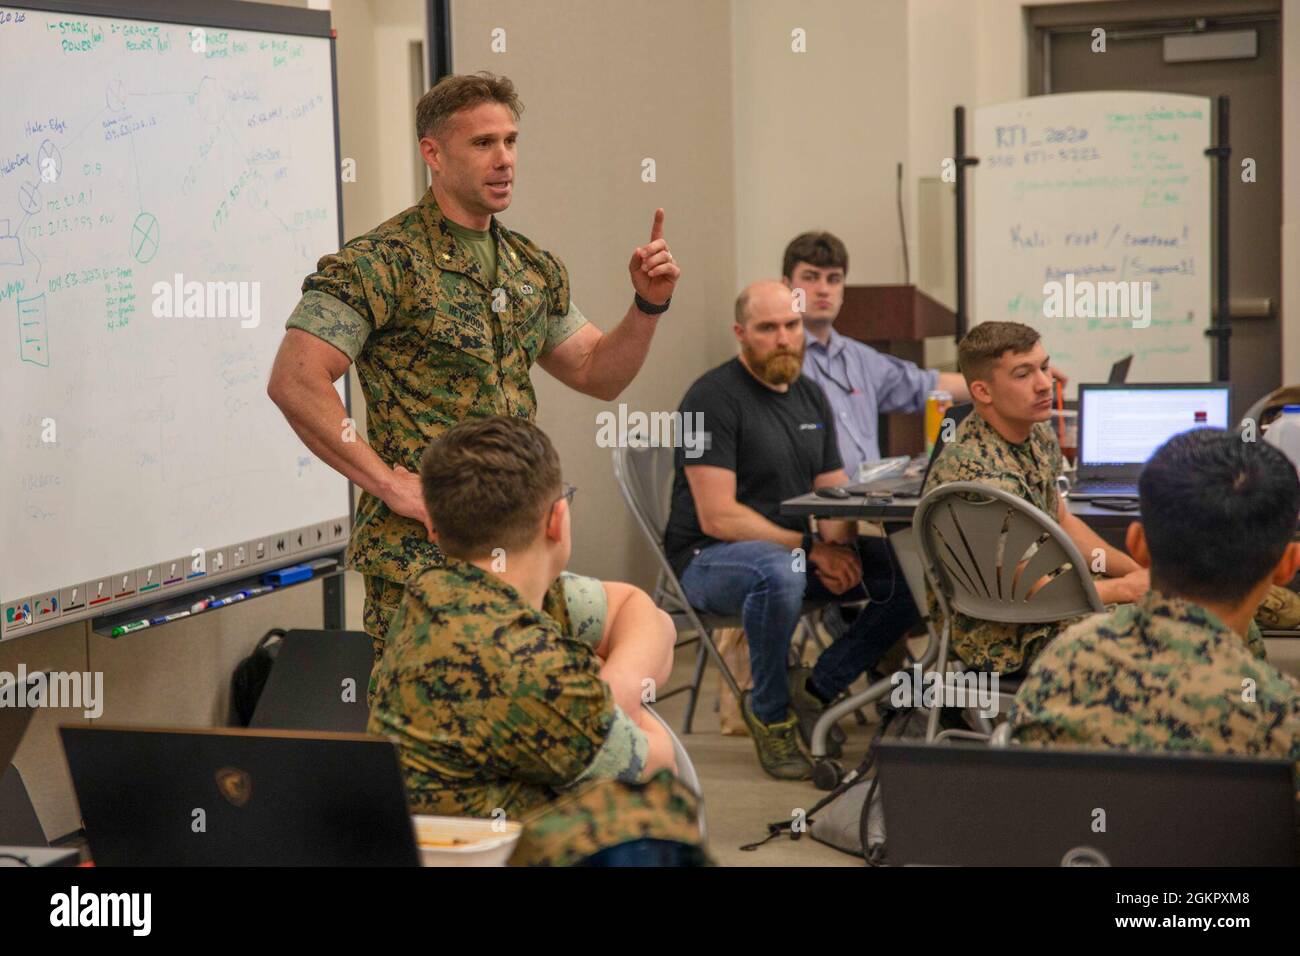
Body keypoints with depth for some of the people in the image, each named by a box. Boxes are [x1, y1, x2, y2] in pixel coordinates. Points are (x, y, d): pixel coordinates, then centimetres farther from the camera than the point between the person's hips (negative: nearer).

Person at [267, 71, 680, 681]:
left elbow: (598, 374, 20)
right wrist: (389, 483, -18)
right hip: (420, 556, -7)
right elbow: (294, 381, -18)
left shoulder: (535, 268, 13)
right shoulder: (381, 262, -10)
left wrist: (649, 304, 3)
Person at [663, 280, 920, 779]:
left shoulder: (811, 396, 12)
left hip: (793, 551, 7)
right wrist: (810, 547, -21)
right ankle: (771, 715, -17)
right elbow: (718, 518, -19)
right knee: (781, 571, -41)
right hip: (709, 558, -7)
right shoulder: (714, 398, -12)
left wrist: (840, 544, -11)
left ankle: (816, 688, -5)